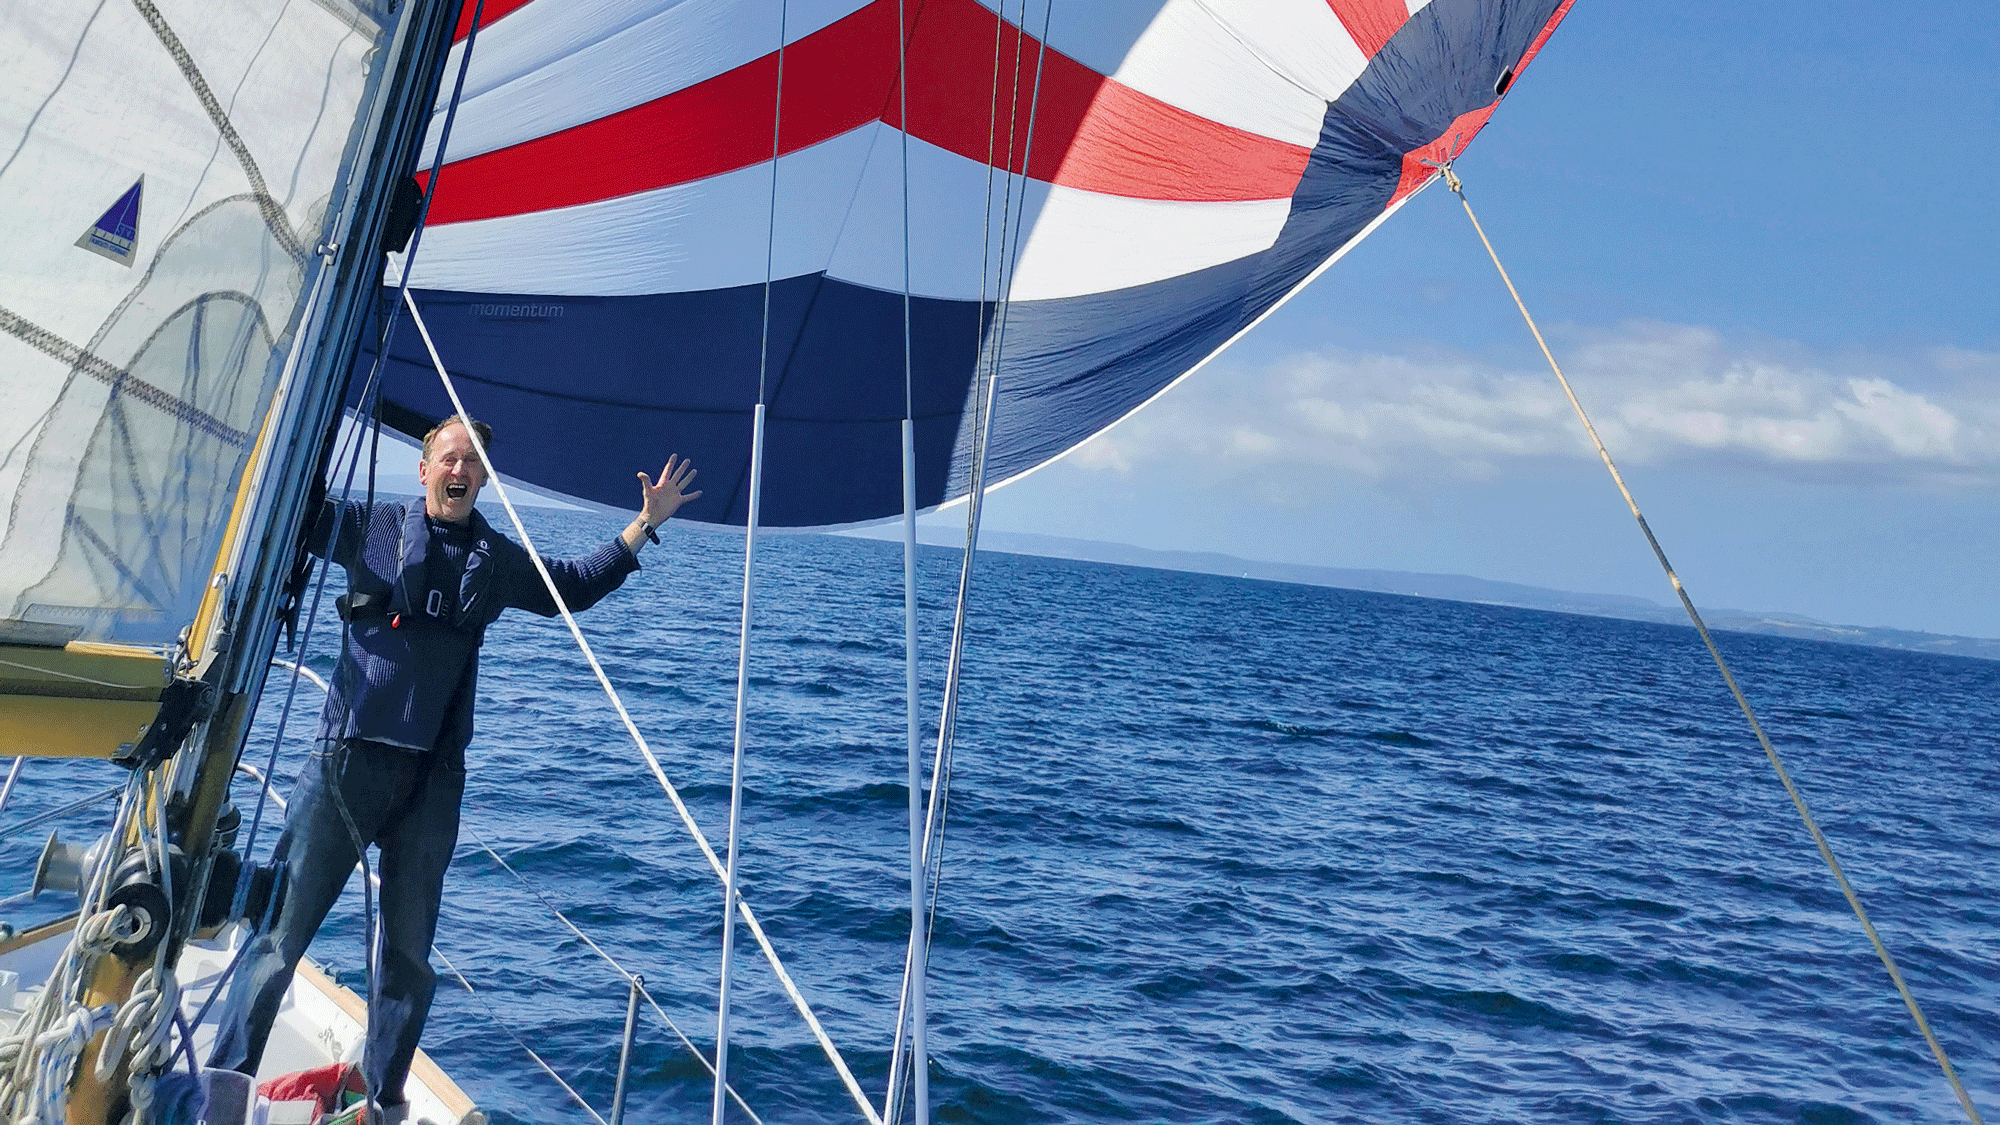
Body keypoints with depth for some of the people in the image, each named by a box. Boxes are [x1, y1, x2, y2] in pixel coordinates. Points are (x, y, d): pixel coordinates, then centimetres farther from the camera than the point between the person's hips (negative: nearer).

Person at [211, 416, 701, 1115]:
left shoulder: (497, 560, 14)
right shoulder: (372, 527, 7)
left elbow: (574, 585, 29)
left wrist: (645, 524, 24)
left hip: (433, 779, 3)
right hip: (348, 761, -2)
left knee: (410, 956, 9)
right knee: (281, 931, -3)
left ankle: (383, 1096, 25)